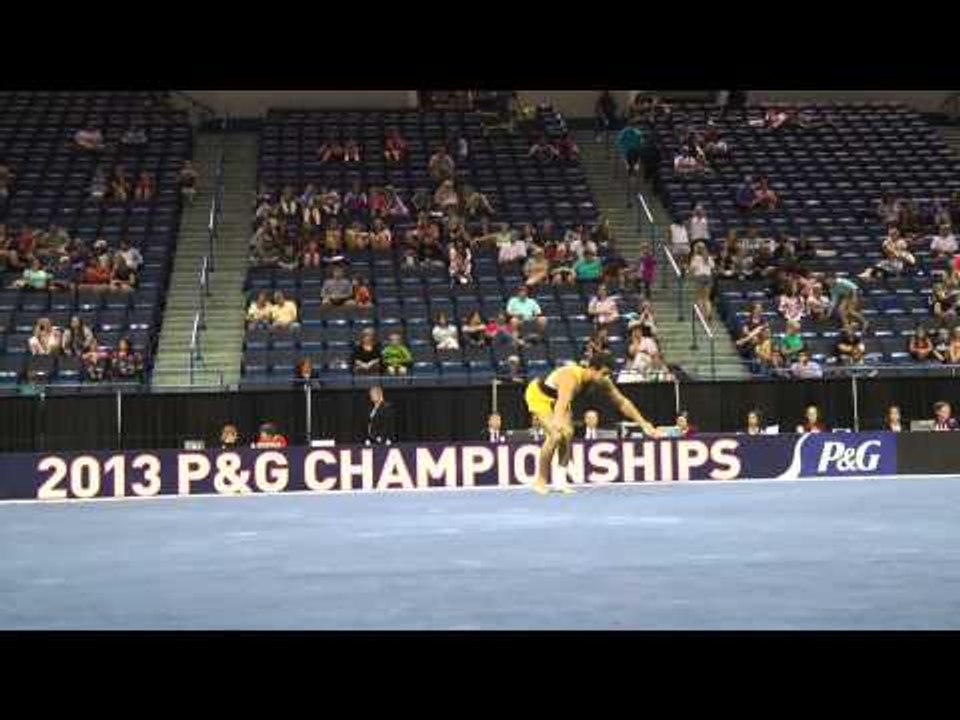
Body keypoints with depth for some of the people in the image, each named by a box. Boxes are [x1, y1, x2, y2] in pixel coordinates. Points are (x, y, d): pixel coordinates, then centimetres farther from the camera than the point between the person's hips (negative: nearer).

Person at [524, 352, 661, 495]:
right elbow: (562, 401, -60)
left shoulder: (602, 382, -18)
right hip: (538, 394, -8)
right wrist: (557, 421, -79)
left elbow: (622, 403, -7)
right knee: (556, 435, -21)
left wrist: (644, 424, -7)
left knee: (567, 434, -6)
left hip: (556, 396, 8)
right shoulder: (571, 377, -42)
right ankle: (541, 481, -9)